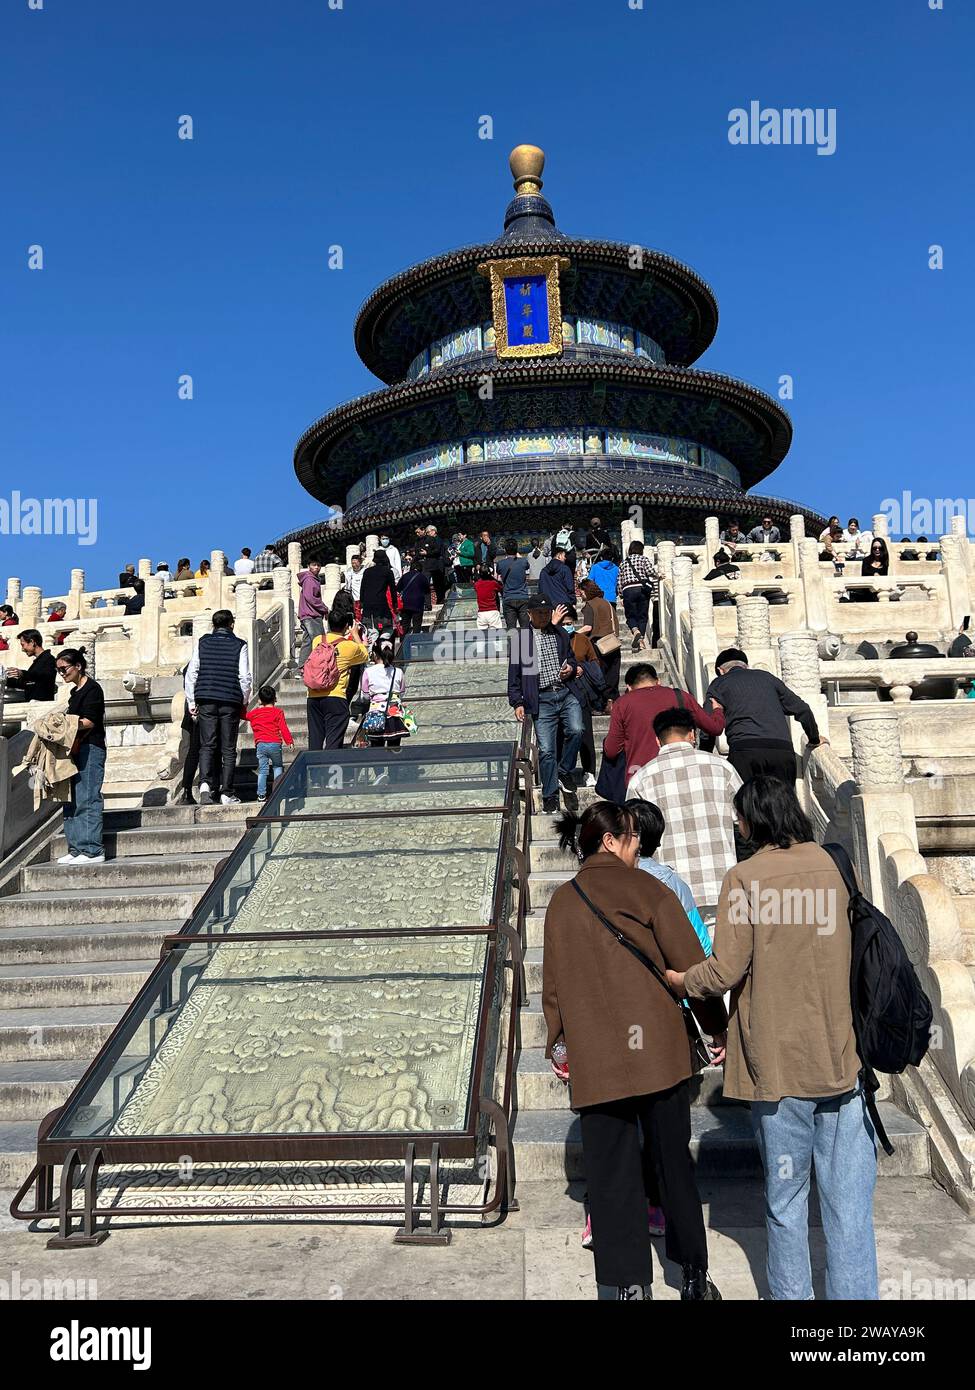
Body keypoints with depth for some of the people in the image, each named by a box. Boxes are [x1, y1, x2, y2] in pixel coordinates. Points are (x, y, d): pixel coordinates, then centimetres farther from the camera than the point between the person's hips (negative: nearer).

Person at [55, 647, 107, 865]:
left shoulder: (92, 688, -8)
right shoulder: (75, 692, 19)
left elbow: (88, 722, -16)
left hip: (90, 749, -10)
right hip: (76, 750, 10)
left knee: (88, 800, -9)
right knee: (72, 801, 9)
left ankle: (93, 851, -7)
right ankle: (77, 848, 14)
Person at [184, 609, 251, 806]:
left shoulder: (202, 643, 8)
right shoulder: (239, 645, 2)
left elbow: (191, 674, 5)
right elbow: (245, 678, -1)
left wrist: (192, 702, 10)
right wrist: (244, 702, 11)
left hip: (206, 700, 1)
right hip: (231, 702, -1)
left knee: (207, 745, 5)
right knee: (228, 749, 4)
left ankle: (205, 783, -16)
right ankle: (227, 793, 5)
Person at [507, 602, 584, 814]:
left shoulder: (561, 635, 14)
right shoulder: (520, 639, 4)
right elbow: (514, 674, 4)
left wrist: (571, 668, 1)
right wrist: (517, 703, -2)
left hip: (567, 694, 2)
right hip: (542, 699, -2)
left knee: (576, 730, -22)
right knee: (546, 749, -2)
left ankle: (565, 771, 3)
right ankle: (550, 795, 13)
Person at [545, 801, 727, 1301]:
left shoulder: (560, 902, 6)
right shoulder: (646, 888, -4)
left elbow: (553, 982, 11)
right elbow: (691, 965, -4)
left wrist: (558, 1041, 23)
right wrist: (716, 1028, 7)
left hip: (593, 1058, 2)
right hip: (659, 1050, -2)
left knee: (611, 1174, 9)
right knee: (674, 1163, 13)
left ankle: (627, 1285, 12)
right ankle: (694, 1277, 26)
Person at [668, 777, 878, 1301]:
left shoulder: (745, 877, -11)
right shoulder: (828, 865, 3)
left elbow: (726, 971, -14)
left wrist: (679, 980, 6)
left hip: (777, 1065, -3)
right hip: (841, 1057, 3)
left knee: (785, 1199, 13)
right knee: (849, 1200, 8)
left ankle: (791, 1293, 25)